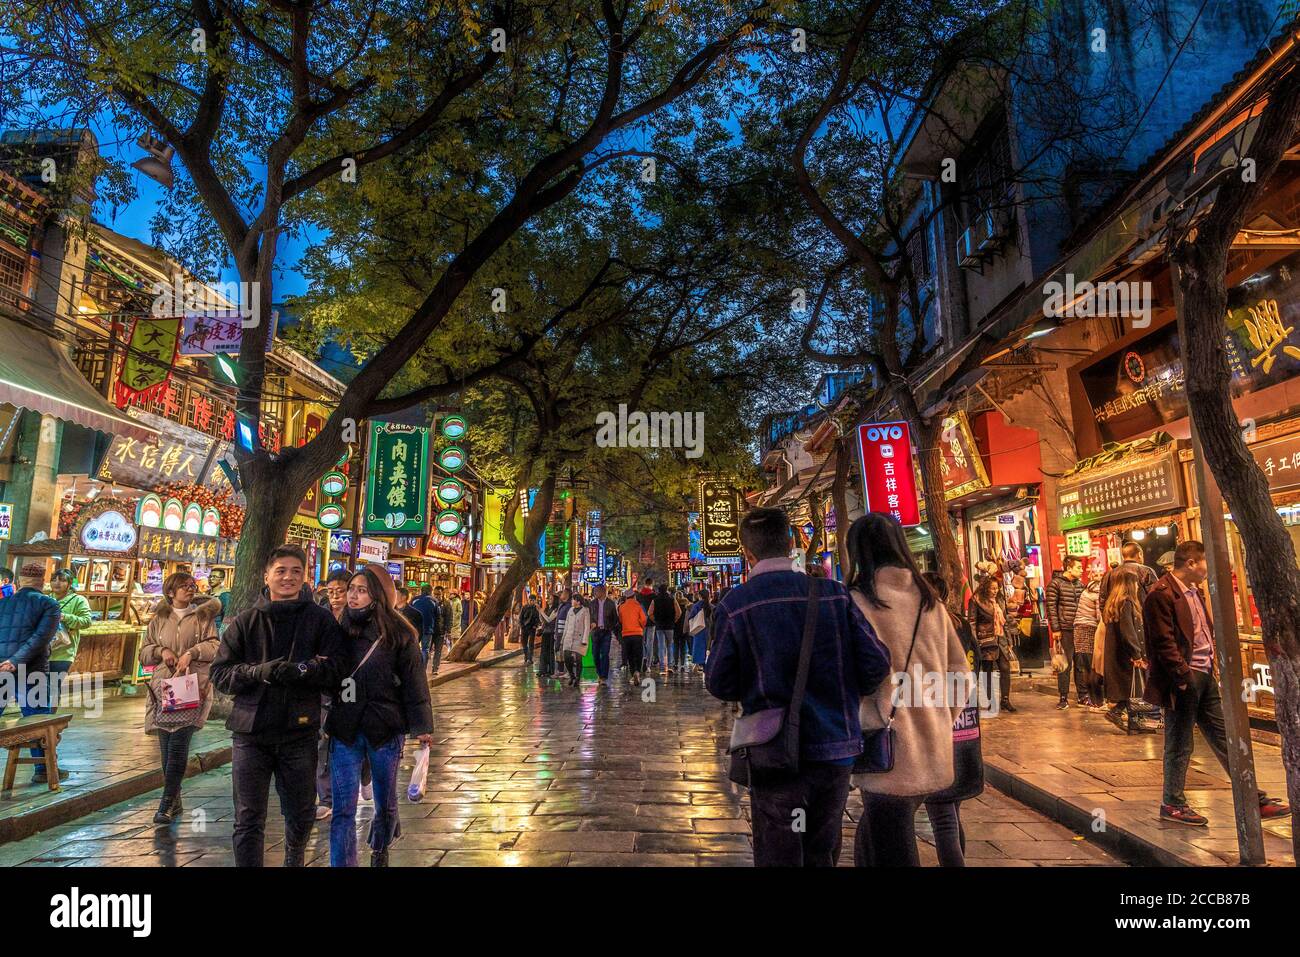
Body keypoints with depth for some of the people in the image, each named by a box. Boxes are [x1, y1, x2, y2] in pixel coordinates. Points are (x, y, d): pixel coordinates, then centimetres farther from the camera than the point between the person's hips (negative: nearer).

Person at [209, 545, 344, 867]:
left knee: (300, 817, 18)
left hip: (299, 732, 0)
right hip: (251, 732, 0)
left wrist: (301, 670, -25)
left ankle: (294, 862, 44)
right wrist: (258, 672, -17)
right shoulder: (245, 621, 4)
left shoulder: (321, 619, -1)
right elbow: (219, 673, 2)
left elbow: (335, 670, -6)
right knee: (248, 821, 7)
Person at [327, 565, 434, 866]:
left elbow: (414, 682, -8)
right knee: (343, 810, -1)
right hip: (344, 729, 2)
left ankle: (379, 851, 42)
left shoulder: (399, 633, -8)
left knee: (385, 802, 16)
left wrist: (421, 726, -8)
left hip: (385, 730, -2)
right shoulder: (341, 630, 2)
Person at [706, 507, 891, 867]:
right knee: (822, 856, 22)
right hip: (835, 748, 3)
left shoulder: (733, 605, -11)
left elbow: (719, 685, -7)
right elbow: (877, 664, -5)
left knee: (779, 857, 13)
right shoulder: (834, 594, -6)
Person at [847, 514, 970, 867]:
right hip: (934, 753, 6)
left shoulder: (856, 602, -11)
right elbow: (959, 673, 10)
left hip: (889, 754, -6)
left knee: (891, 853, 7)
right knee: (870, 842, 22)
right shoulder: (930, 600, 6)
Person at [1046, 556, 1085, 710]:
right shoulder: (1055, 584, -6)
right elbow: (1051, 607, -9)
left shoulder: (1080, 584, 12)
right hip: (1065, 630, -5)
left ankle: (1082, 697, 20)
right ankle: (1063, 698, 7)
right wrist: (1055, 629, -13)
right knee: (1065, 664, -1)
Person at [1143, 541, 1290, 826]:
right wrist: (1184, 677, -19)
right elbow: (1164, 642, -21)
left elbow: (1206, 632, 20)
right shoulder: (1161, 594, -18)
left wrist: (1212, 664, 11)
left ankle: (1254, 800, 27)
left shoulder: (1194, 591, 13)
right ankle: (1172, 804, 16)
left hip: (1206, 677, 9)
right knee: (1179, 745, 3)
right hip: (1184, 681, -9)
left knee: (1224, 739, 16)